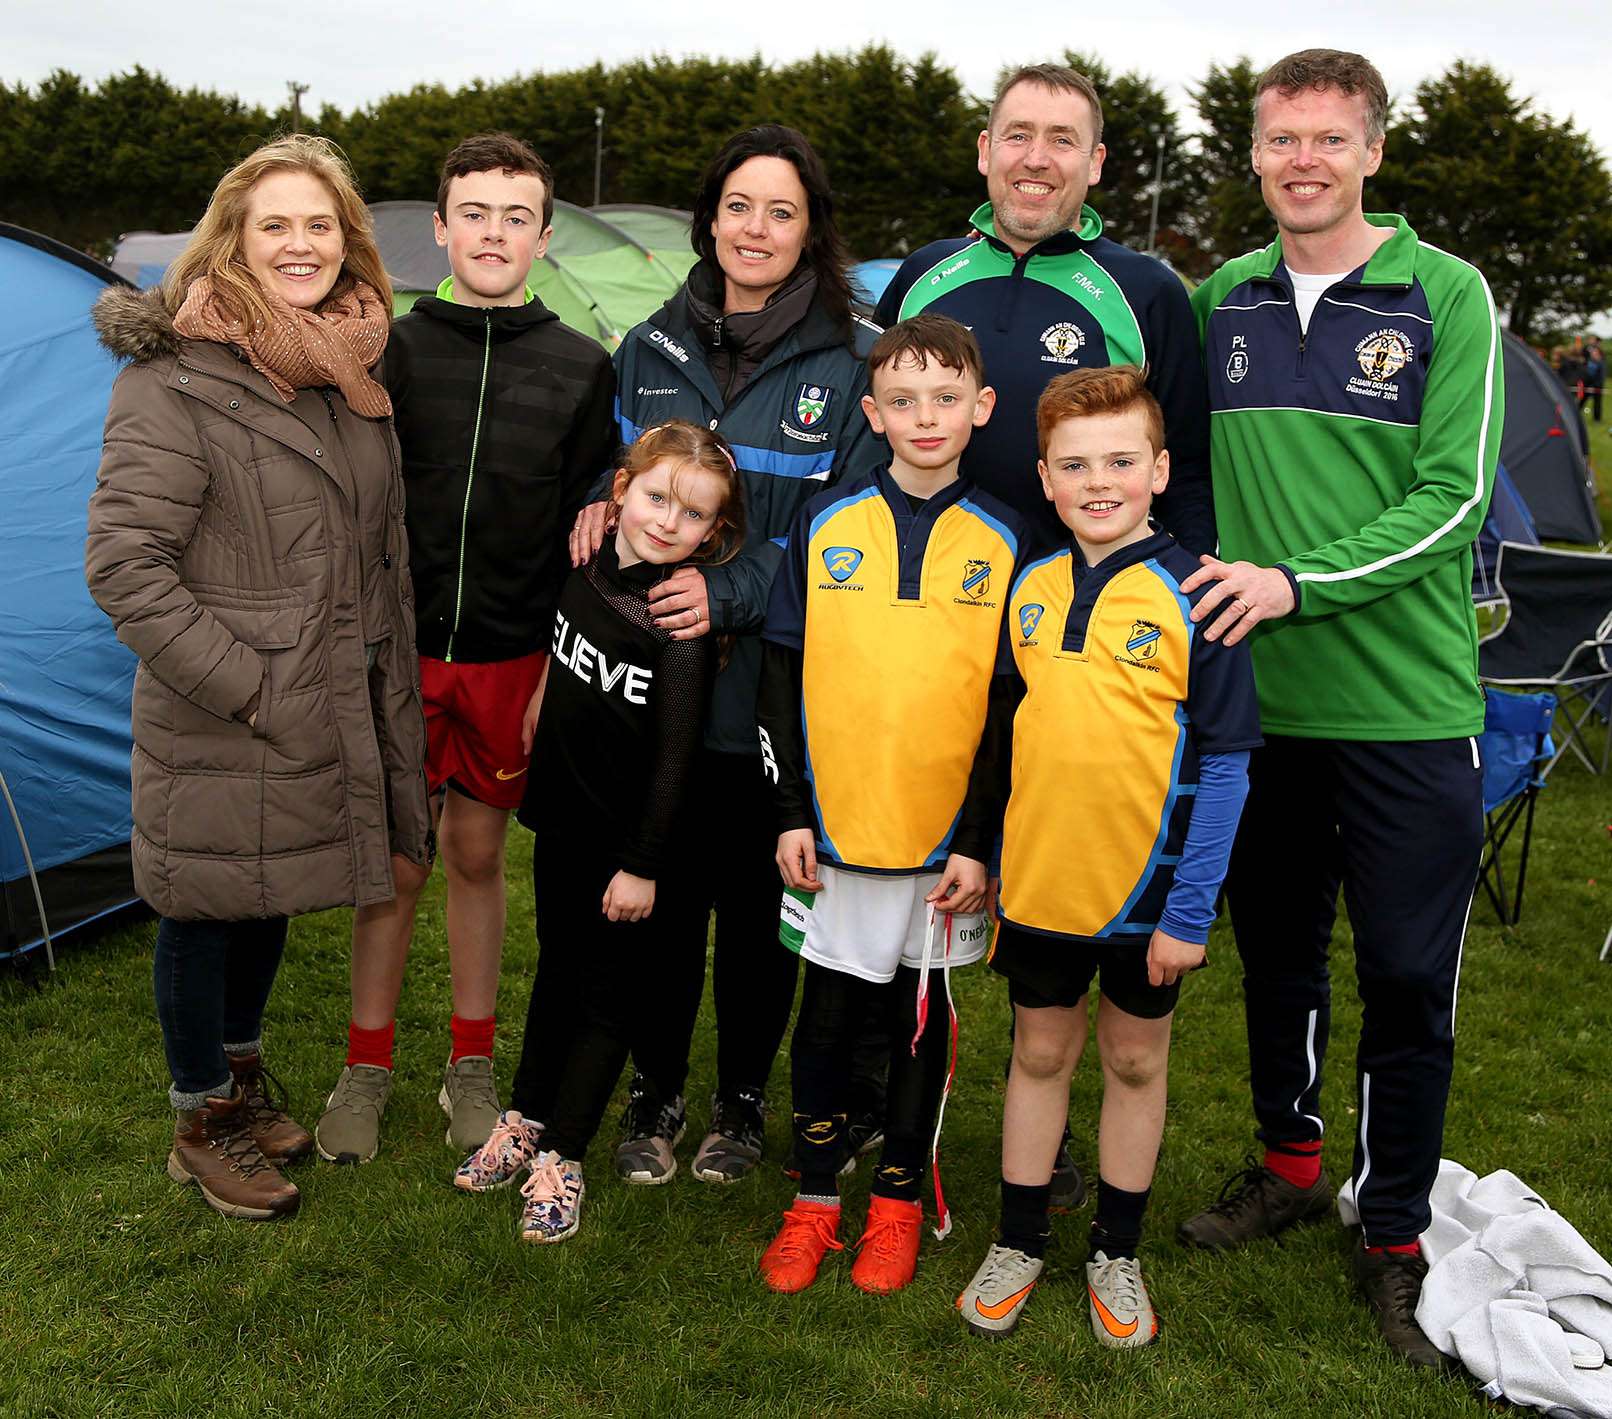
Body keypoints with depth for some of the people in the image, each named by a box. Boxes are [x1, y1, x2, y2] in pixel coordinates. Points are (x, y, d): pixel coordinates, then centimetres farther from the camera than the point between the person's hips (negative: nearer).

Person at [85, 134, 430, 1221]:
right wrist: (243, 686, -19)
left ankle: (243, 1074, 43)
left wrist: (383, 676, 15)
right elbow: (125, 565, -20)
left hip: (338, 713, 7)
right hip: (223, 736, -7)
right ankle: (204, 1123, 28)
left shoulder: (351, 370, 8)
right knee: (210, 909, 9)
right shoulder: (176, 380, -16)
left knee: (272, 897, 22)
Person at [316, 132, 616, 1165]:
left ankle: (472, 1067, 26)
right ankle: (367, 1068, 24)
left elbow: (591, 536, 2)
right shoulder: (391, 352, 2)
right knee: (395, 858, 7)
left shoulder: (582, 370, 2)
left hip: (513, 660, 0)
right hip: (396, 652, 0)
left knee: (478, 853, 11)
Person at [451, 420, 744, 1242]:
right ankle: (523, 1121, 35)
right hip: (562, 818, 7)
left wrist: (642, 864, -18)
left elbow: (677, 755, -20)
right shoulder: (588, 566, -3)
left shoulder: (683, 620, -22)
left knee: (608, 994, 7)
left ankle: (560, 1159, 18)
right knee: (558, 972, 21)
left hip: (630, 840, -6)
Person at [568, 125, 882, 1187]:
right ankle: (655, 1091, 30)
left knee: (759, 897, 10)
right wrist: (603, 507, -6)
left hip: (780, 686, -2)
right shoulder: (651, 350, 9)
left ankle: (744, 1097, 31)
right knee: (664, 889, 9)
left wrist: (734, 593, -19)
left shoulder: (855, 361, -4)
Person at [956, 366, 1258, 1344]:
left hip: (1148, 887, -3)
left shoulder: (1194, 597, -13)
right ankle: (1019, 1243, 32)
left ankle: (1117, 1254, 31)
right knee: (1041, 1052, 16)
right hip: (1037, 882, 3)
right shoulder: (1030, 590, 0)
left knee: (1137, 1061, 14)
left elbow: (1224, 766, -12)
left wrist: (1189, 911, -14)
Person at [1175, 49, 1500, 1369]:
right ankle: (1290, 1164, 36)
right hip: (1255, 701, 3)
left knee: (1409, 982, 4)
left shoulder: (1445, 296, -4)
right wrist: (1206, 588, 1)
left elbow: (1453, 497, -10)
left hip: (1409, 706, -3)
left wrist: (1297, 584, -20)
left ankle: (1394, 1237, 21)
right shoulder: (1218, 301, 6)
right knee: (1277, 951, 15)